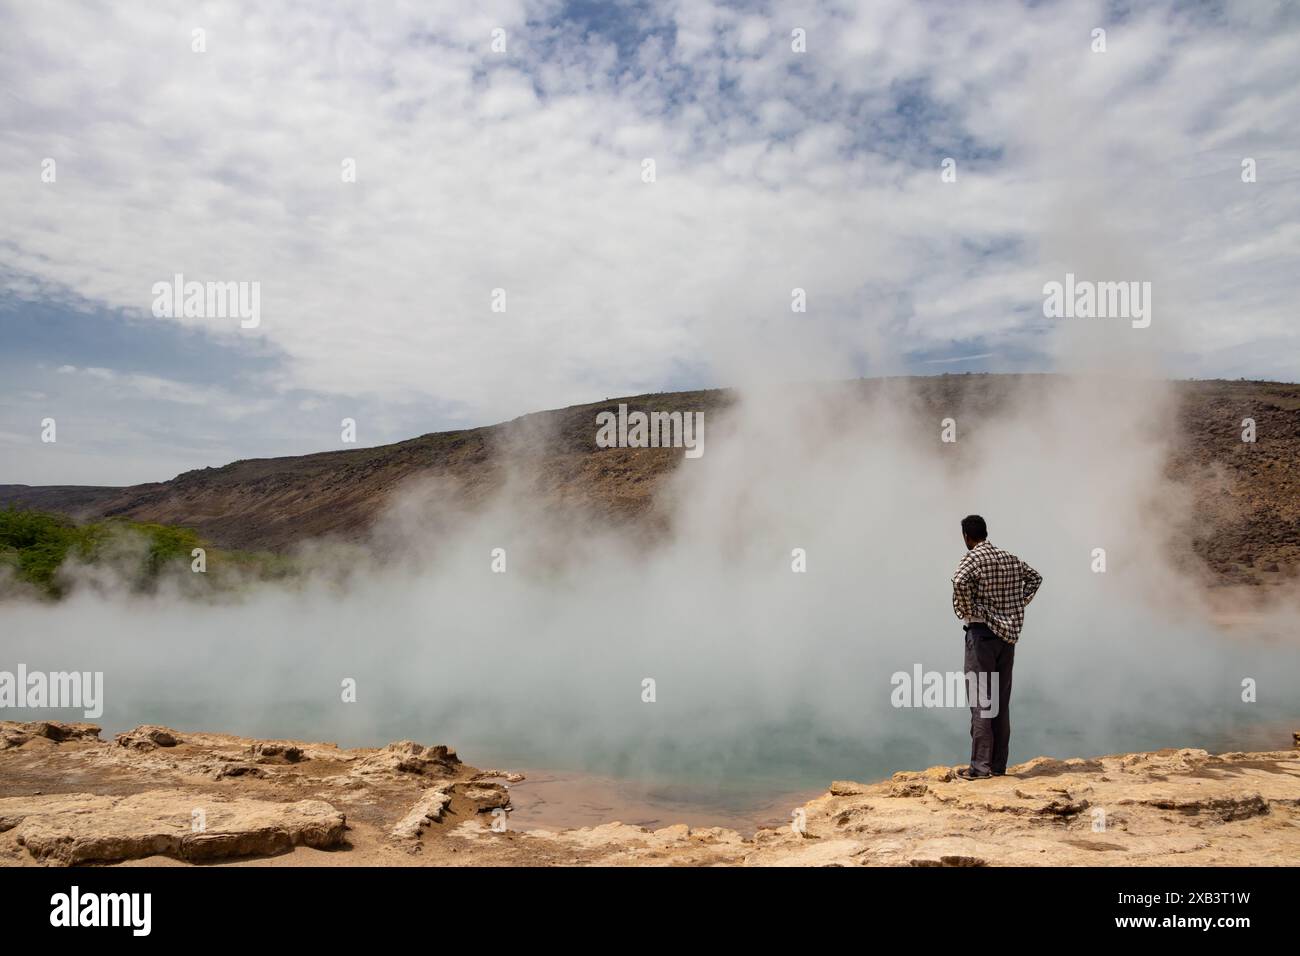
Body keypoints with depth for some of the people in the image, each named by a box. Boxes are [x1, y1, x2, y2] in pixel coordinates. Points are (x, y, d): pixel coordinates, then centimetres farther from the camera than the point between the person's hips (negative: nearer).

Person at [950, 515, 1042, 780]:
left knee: (980, 701, -4)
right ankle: (999, 765, 14)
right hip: (1008, 633, 7)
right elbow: (1035, 577, 25)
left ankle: (980, 766, -3)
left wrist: (968, 611, -15)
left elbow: (960, 582, -30)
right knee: (1001, 701, 10)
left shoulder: (972, 558, -10)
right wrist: (1018, 603, 17)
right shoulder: (1010, 558, 11)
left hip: (982, 633, -6)